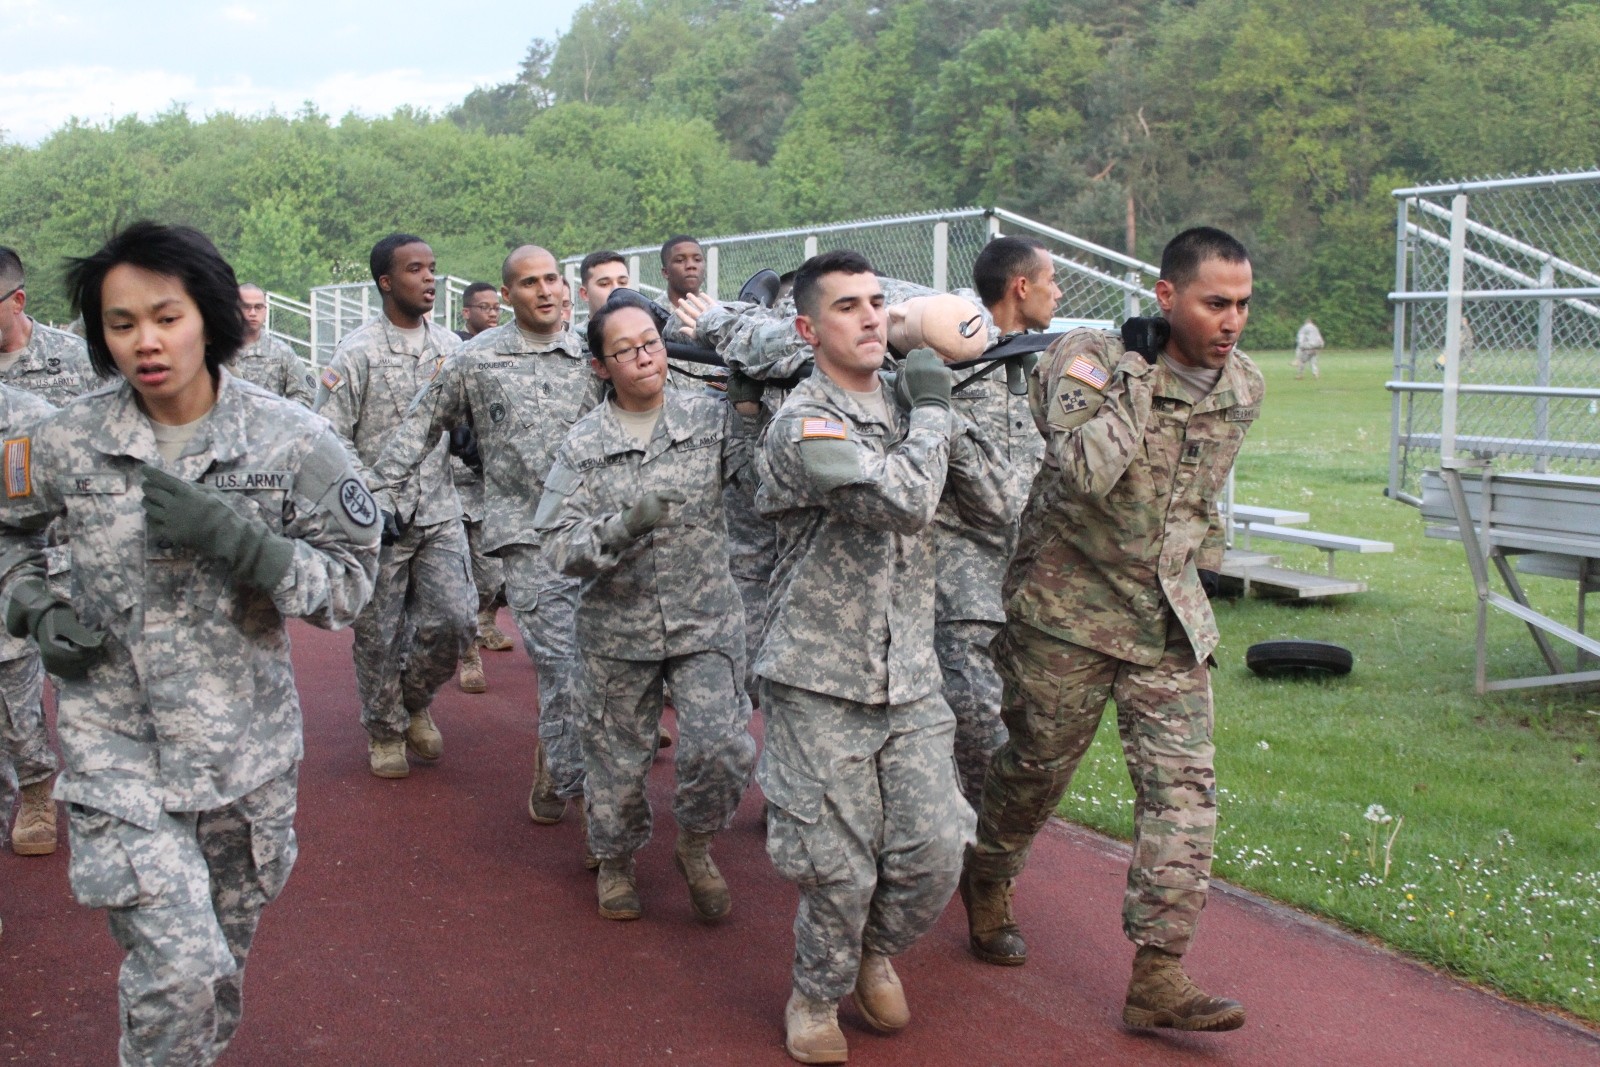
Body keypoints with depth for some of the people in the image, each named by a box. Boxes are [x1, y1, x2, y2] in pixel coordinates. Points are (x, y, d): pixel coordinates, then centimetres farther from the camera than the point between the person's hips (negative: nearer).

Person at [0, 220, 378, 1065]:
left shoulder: (290, 441, -10)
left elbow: (352, 581, -9)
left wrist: (237, 539, -24)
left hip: (246, 745, 1)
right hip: (117, 749, -1)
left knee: (223, 959, 19)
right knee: (177, 969, -12)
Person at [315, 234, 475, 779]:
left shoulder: (450, 346, 8)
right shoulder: (357, 351, -8)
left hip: (439, 512, 4)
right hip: (378, 516, -4)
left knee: (452, 621, -3)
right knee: (379, 635, 5)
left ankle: (415, 700, 25)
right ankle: (385, 730, 26)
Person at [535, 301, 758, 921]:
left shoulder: (711, 419, -2)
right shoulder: (582, 445, -3)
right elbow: (558, 546, -9)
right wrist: (625, 526, -26)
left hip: (706, 621, 0)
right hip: (618, 630, 0)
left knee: (722, 748, -12)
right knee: (617, 757, 13)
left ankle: (695, 847, 19)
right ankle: (616, 860, 41)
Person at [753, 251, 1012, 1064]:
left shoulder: (903, 415, 11)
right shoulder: (805, 423, -13)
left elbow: (994, 508, 9)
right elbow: (902, 501, -27)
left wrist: (944, 416, -2)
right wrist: (930, 408, -10)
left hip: (910, 682, 6)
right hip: (821, 686, -6)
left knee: (934, 856, 3)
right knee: (839, 869, 1)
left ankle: (876, 953, 34)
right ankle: (815, 999, 29)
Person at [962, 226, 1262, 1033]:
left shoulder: (1243, 388, 3)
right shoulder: (1093, 357, -15)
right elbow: (1085, 472, -31)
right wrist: (1138, 379, -25)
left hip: (1170, 617, 5)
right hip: (1069, 605, -4)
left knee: (1184, 785, -5)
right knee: (1037, 763, 11)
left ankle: (1157, 977, -1)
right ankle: (987, 880, 40)